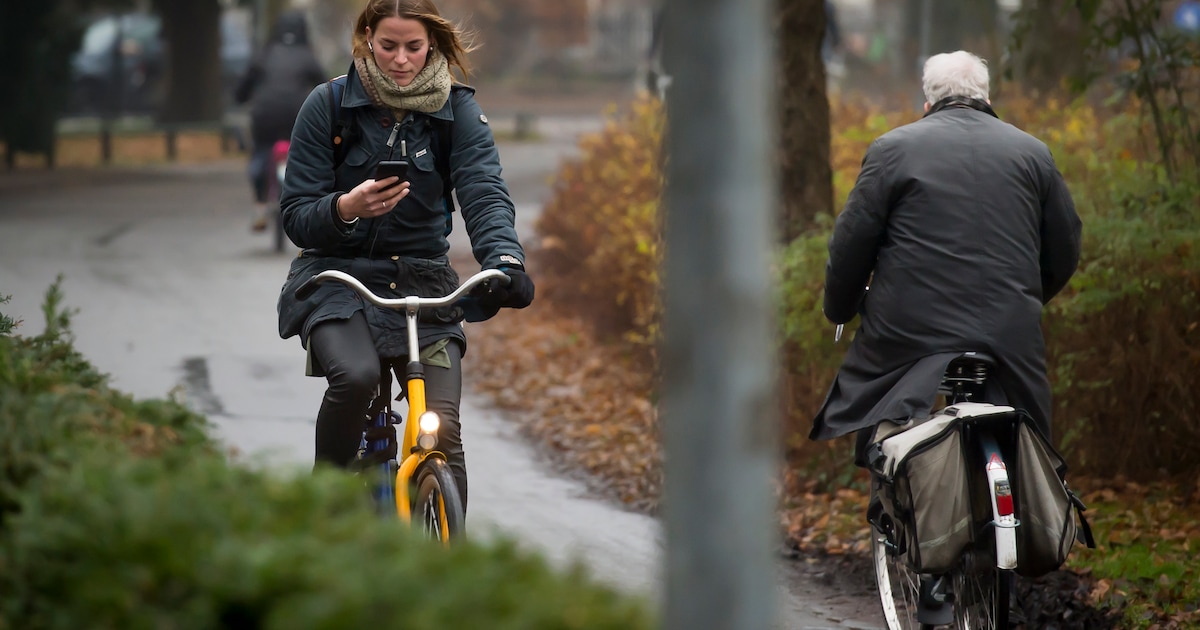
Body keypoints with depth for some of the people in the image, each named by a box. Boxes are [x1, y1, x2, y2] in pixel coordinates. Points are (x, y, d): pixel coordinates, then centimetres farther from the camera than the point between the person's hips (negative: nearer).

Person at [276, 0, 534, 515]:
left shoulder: (458, 111, 0)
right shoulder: (329, 105, -4)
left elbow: (486, 195, -13)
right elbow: (296, 216, -5)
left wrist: (505, 261, -34)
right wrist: (344, 208, -28)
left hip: (422, 279, 2)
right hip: (337, 278, -2)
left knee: (443, 429, -14)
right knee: (355, 376, -32)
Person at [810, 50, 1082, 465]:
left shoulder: (893, 148, 2)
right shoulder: (1033, 153, 12)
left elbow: (850, 245, 1)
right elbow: (1065, 253, 16)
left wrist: (840, 309, 18)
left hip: (907, 336, -2)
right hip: (1011, 347, 2)